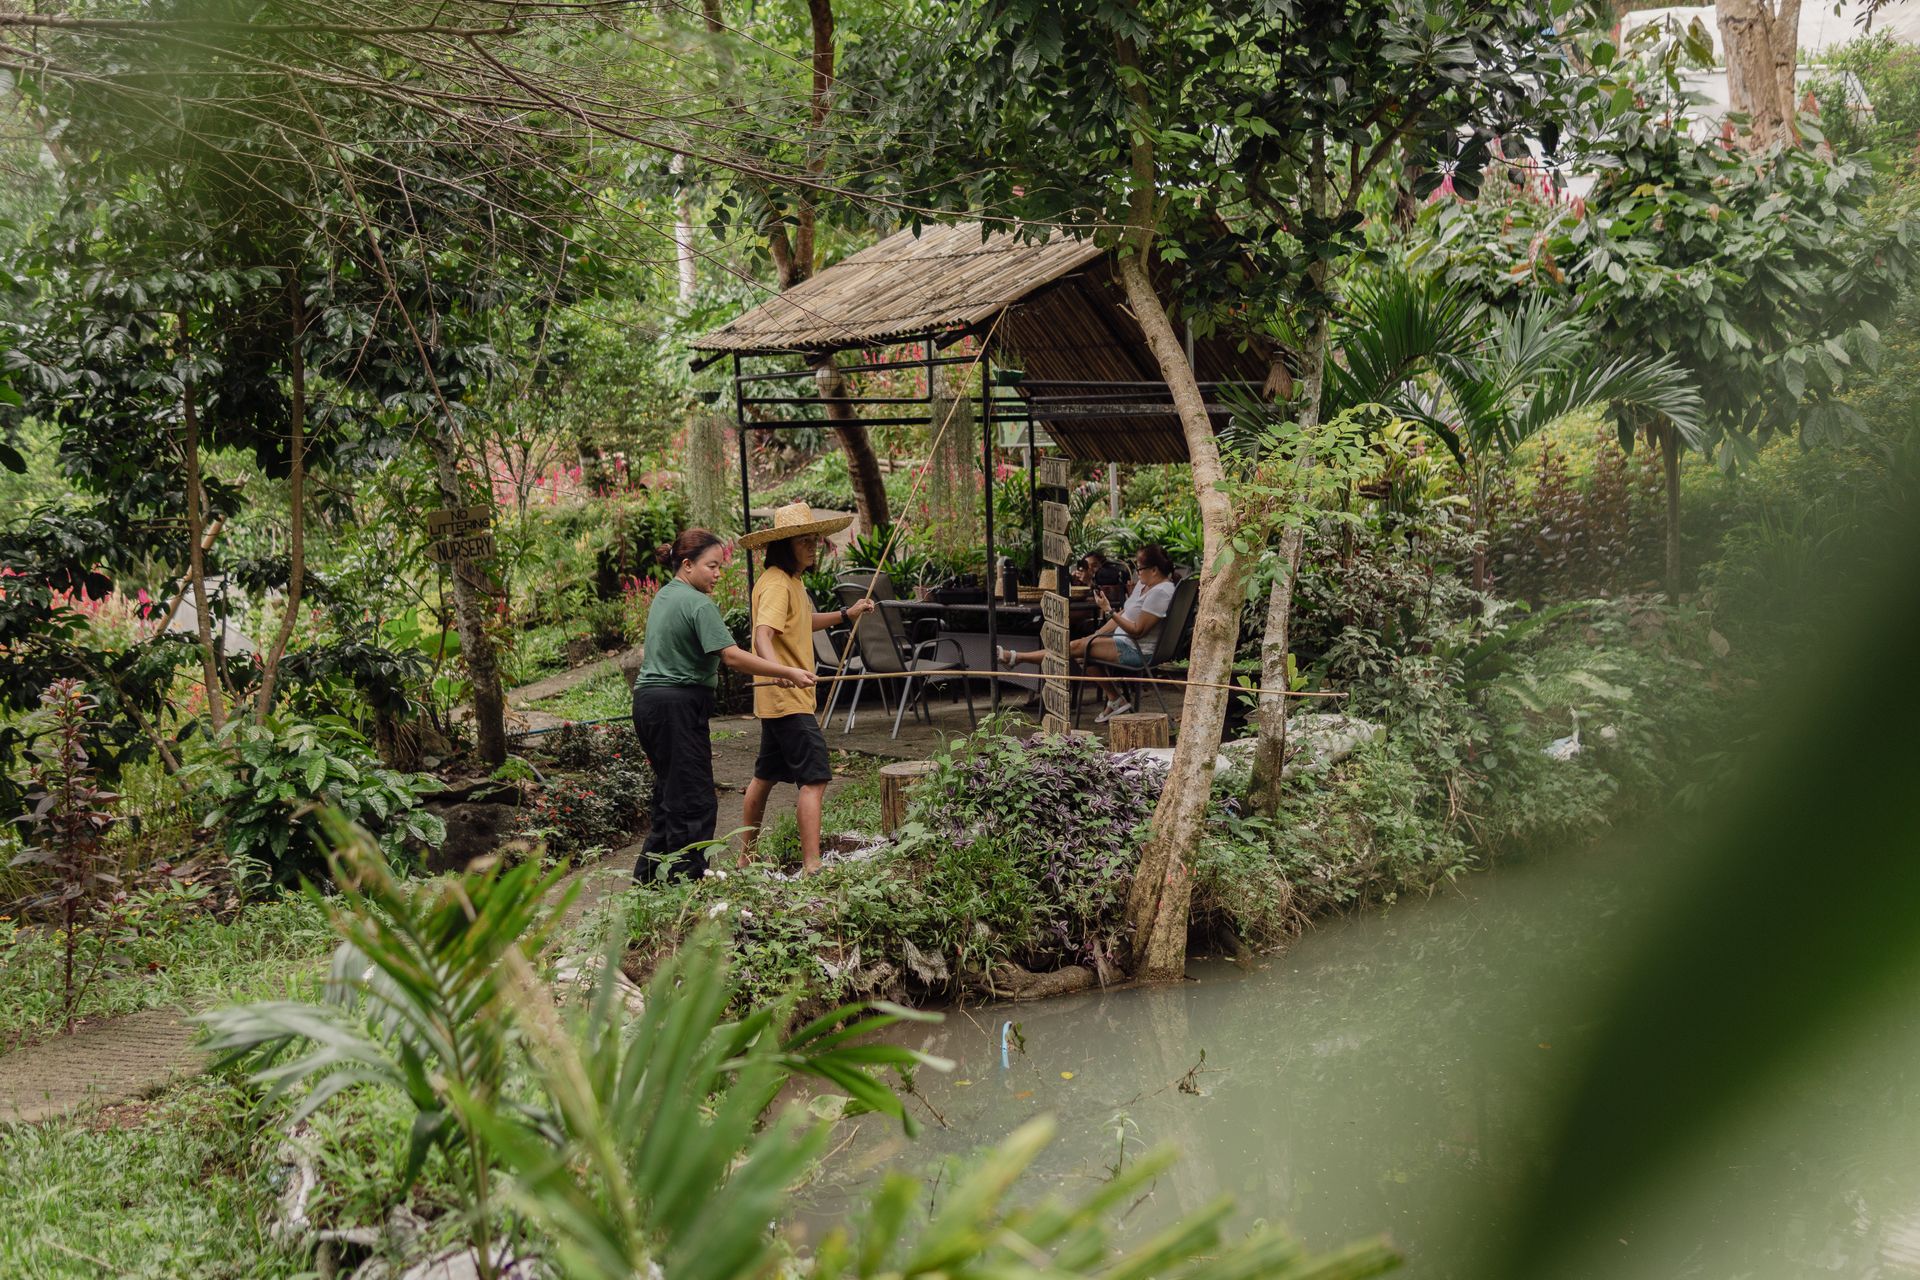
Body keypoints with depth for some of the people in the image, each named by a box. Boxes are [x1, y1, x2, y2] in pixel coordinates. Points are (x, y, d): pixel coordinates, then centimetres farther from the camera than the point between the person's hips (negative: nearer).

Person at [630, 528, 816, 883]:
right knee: (694, 800, -5)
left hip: (648, 698, 10)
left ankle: (648, 876, 23)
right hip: (678, 706, -10)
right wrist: (787, 673, -23)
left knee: (669, 793, 18)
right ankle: (686, 878, -5)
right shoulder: (699, 604, -15)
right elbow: (732, 656, -24)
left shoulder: (664, 596, 15)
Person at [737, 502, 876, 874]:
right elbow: (763, 636, -33)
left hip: (777, 697, 11)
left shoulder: (791, 581, 14)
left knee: (766, 775, 18)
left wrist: (846, 614, 30)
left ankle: (747, 856, 29)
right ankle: (811, 867, -18)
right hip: (788, 699, -11)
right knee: (814, 779, -14)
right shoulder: (776, 584, -18)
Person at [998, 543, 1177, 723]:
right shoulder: (1143, 584, 13)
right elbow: (1124, 614, 17)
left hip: (1136, 651, -10)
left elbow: (1137, 631, -21)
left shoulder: (1160, 592, -19)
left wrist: (1109, 611, -25)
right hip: (1125, 643, 10)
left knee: (1078, 647, -11)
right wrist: (1096, 635, 8)